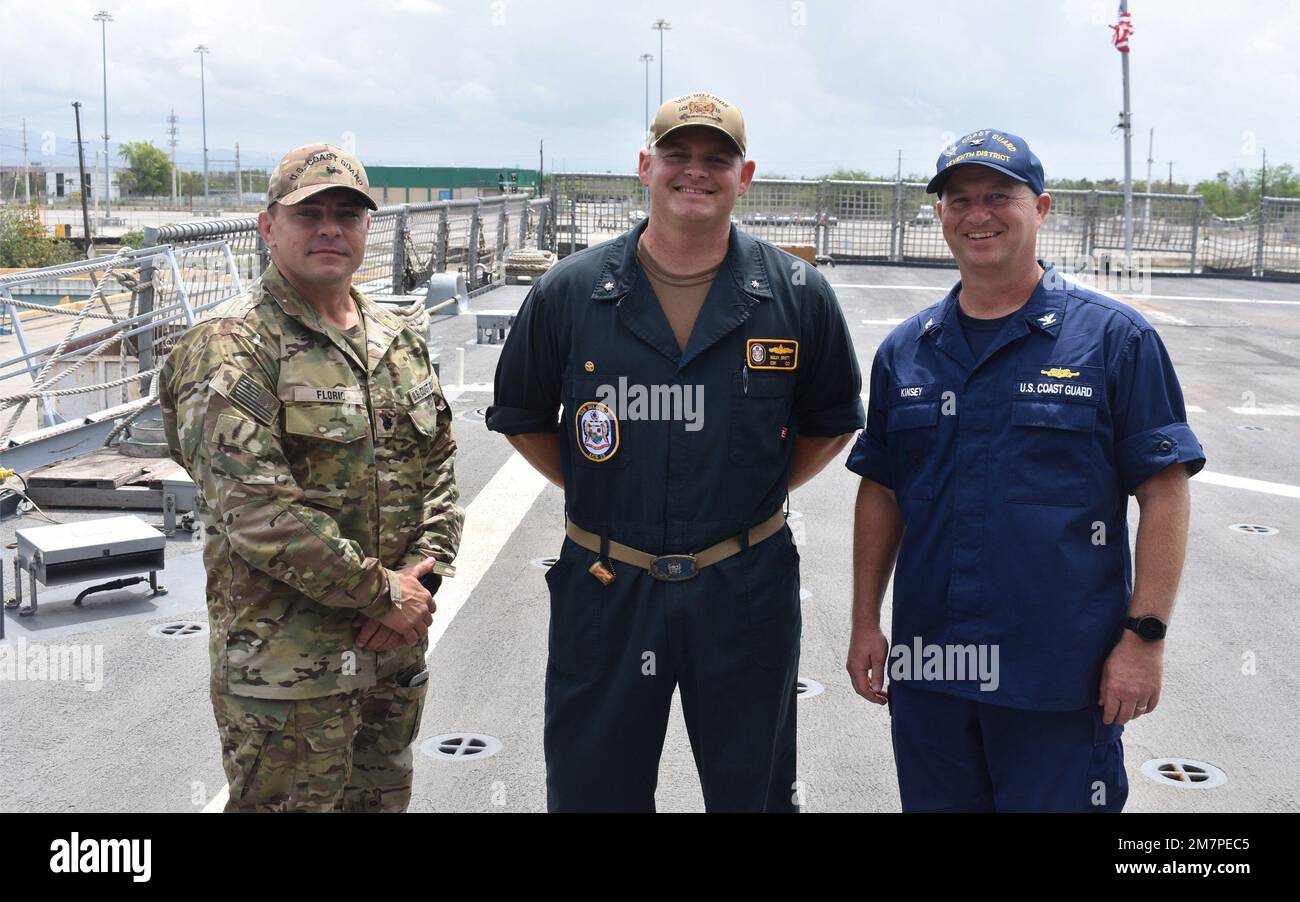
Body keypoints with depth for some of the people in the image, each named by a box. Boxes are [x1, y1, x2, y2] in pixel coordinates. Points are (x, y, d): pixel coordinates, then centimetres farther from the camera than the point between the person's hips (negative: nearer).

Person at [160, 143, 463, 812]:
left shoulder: (398, 343, 11)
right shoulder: (231, 348, -12)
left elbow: (437, 465, 14)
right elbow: (254, 507, -21)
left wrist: (424, 574, -3)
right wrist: (382, 591, -17)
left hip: (395, 651, 7)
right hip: (286, 664, -7)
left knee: (384, 798, 20)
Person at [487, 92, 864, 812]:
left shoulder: (798, 295, -2)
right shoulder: (569, 292, -2)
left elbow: (832, 421, 11)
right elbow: (522, 416, 11)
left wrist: (762, 488, 4)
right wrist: (588, 487, 4)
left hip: (745, 591, 0)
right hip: (604, 590, 0)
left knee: (753, 790, 16)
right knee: (594, 788, 13)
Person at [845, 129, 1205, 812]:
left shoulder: (1114, 338, -3)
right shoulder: (905, 350, 9)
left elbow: (1164, 494, -5)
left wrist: (1144, 636, -10)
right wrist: (865, 624, 9)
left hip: (1062, 674, -4)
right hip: (927, 668, 4)